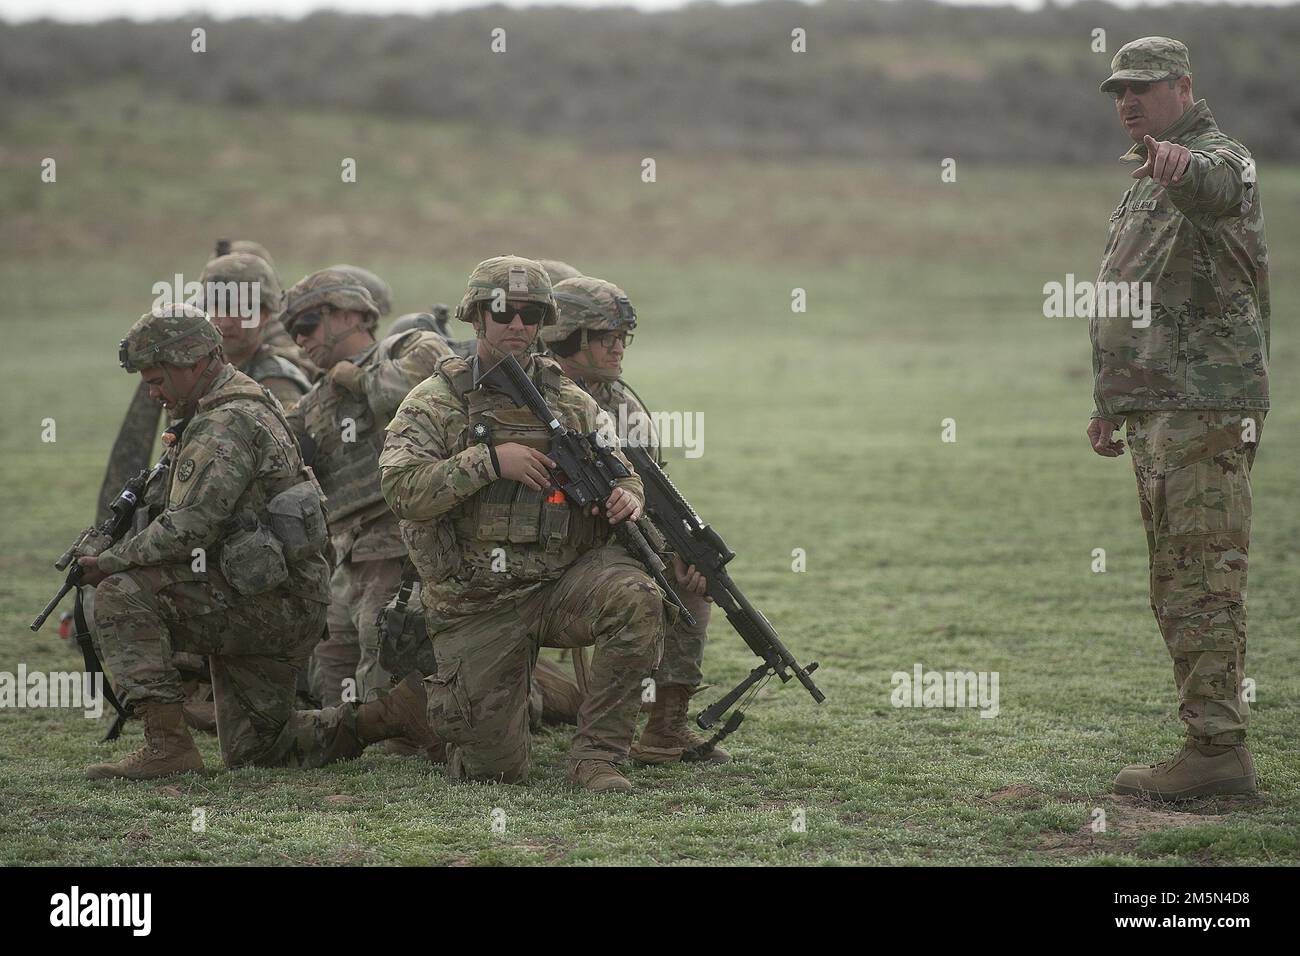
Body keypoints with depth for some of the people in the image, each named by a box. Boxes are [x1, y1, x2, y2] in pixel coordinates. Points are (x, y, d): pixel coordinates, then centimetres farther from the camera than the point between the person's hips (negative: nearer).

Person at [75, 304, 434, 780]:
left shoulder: (229, 423, -18)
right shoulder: (245, 406, 16)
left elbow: (188, 530, -25)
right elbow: (195, 522, 21)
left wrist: (110, 561, -13)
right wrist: (115, 551, 10)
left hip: (273, 602, -11)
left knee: (121, 595, -18)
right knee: (251, 752, 16)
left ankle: (167, 743, -17)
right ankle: (396, 713, 15)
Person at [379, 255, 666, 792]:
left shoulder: (571, 403, 7)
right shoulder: (436, 402, -4)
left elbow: (621, 473, 12)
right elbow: (401, 490, -17)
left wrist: (626, 498, -12)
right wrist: (489, 460, -23)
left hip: (562, 581, 2)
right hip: (477, 606, -2)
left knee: (636, 599, -31)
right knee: (496, 766, -4)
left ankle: (597, 754, -18)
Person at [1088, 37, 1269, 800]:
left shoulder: (1220, 160, -8)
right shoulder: (1148, 184, 22)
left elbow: (1211, 186, -36)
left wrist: (1177, 161, -59)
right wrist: (1108, 402, 25)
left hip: (1206, 404, -10)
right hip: (1154, 407, 10)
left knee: (1205, 580, -12)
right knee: (1176, 586, 11)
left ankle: (1219, 747, -12)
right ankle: (1212, 741, 15)